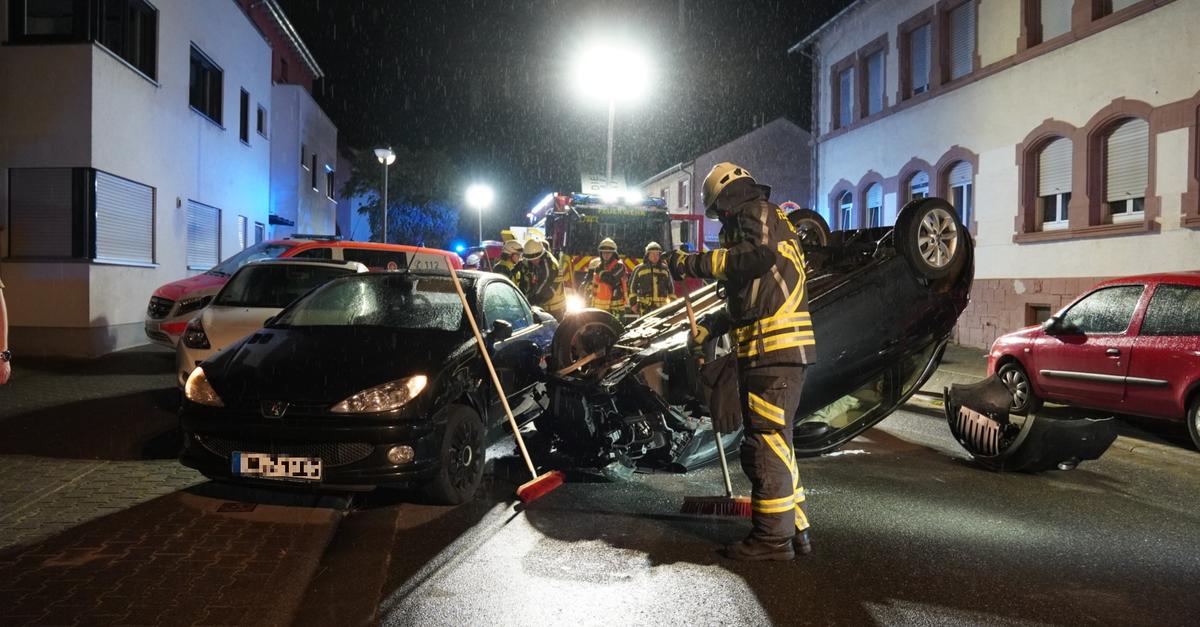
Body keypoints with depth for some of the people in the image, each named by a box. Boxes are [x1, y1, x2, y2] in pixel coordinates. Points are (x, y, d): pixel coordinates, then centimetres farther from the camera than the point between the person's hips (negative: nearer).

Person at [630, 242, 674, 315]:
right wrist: (633, 303, 2)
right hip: (645, 306, -2)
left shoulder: (665, 269, 11)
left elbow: (671, 286, 18)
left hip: (661, 306, 2)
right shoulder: (639, 269, 3)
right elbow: (632, 286, 7)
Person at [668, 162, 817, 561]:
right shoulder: (766, 222, 28)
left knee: (765, 442, -8)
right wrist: (710, 326, 29)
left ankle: (772, 537, -3)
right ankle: (794, 528, 20)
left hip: (775, 348, -11)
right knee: (774, 440, 14)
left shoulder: (757, 212, -3)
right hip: (773, 349, 11)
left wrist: (696, 263, -21)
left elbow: (759, 256, -26)